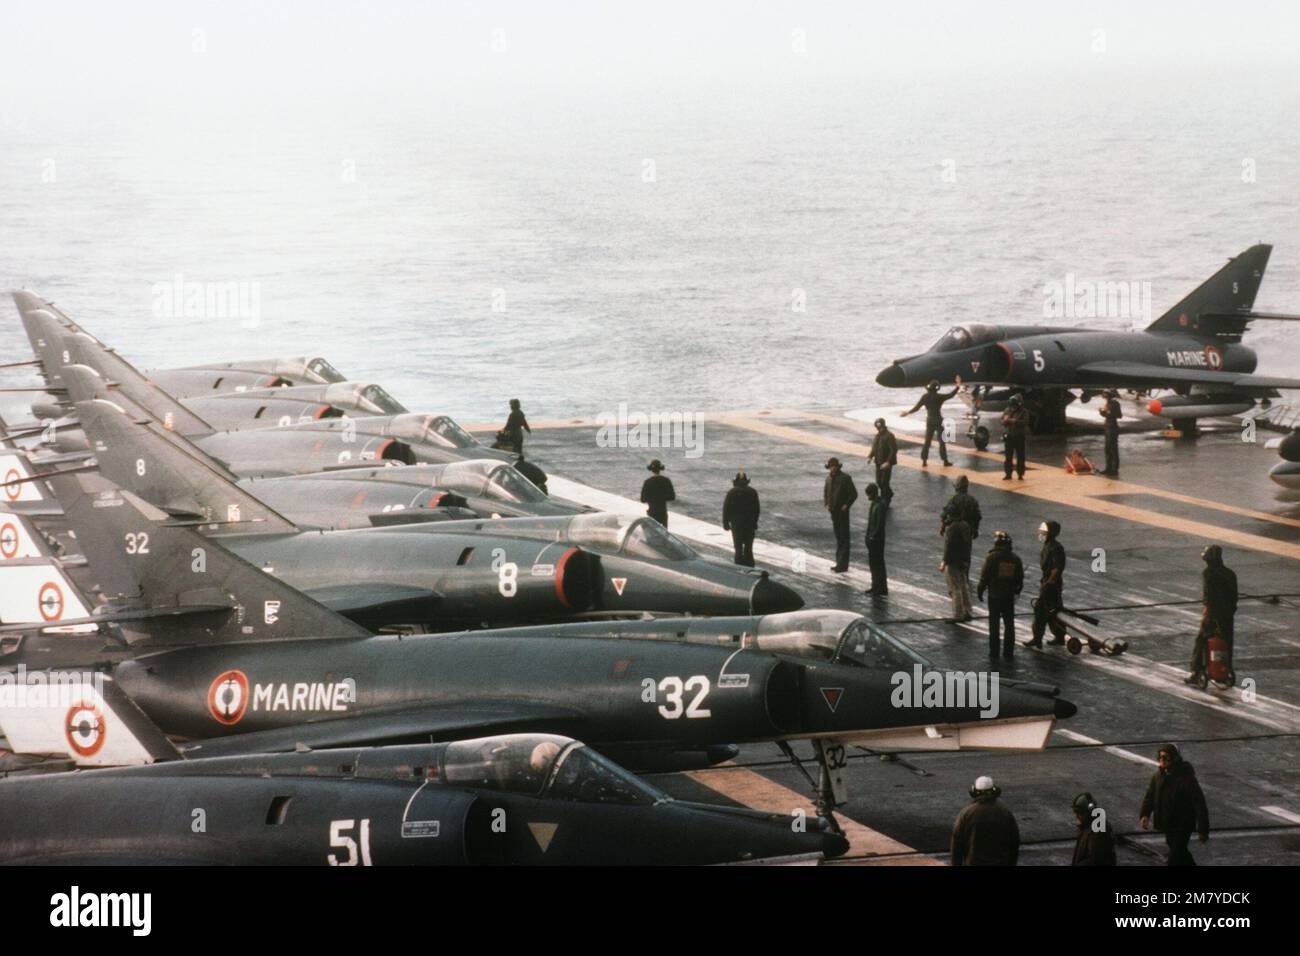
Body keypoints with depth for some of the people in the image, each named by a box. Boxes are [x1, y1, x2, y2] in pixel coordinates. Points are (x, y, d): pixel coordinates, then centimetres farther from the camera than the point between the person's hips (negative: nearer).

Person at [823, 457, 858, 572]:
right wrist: (826, 504, 5)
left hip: (842, 511, -7)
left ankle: (843, 564, -5)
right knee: (838, 537, 15)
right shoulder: (829, 478, 6)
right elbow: (825, 492, 20)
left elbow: (854, 494, -11)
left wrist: (846, 505, -16)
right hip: (833, 511, 7)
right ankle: (839, 562, 23)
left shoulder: (845, 478, -13)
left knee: (844, 538, -4)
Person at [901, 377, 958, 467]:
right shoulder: (939, 397, -13)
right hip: (938, 420, -3)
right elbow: (951, 395, -6)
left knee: (927, 441, 9)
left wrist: (908, 412, 12)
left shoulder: (925, 397, -5)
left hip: (929, 421, 3)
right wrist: (958, 386, 4)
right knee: (942, 441, 4)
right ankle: (945, 460, 7)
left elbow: (916, 407, -2)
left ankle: (924, 461, 6)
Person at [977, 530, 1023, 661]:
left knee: (994, 625, 4)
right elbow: (1020, 578, 8)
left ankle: (994, 653, 5)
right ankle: (1008, 653, 14)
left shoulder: (992, 557, -12)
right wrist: (1016, 590, 23)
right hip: (1010, 596, 3)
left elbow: (984, 576, -11)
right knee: (1009, 625, 12)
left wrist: (980, 591, 1)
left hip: (994, 596, -3)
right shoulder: (1015, 558, 1)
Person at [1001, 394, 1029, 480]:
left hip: (1019, 437, -3)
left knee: (1020, 456, 1)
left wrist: (1014, 421, -23)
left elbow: (1025, 422, -17)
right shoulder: (1007, 411, 8)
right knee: (1008, 456, 5)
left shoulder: (1024, 412, -4)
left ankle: (1020, 474, 9)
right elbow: (1002, 421, 9)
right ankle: (1008, 474, 11)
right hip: (1008, 436, 3)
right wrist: (1005, 420, -14)